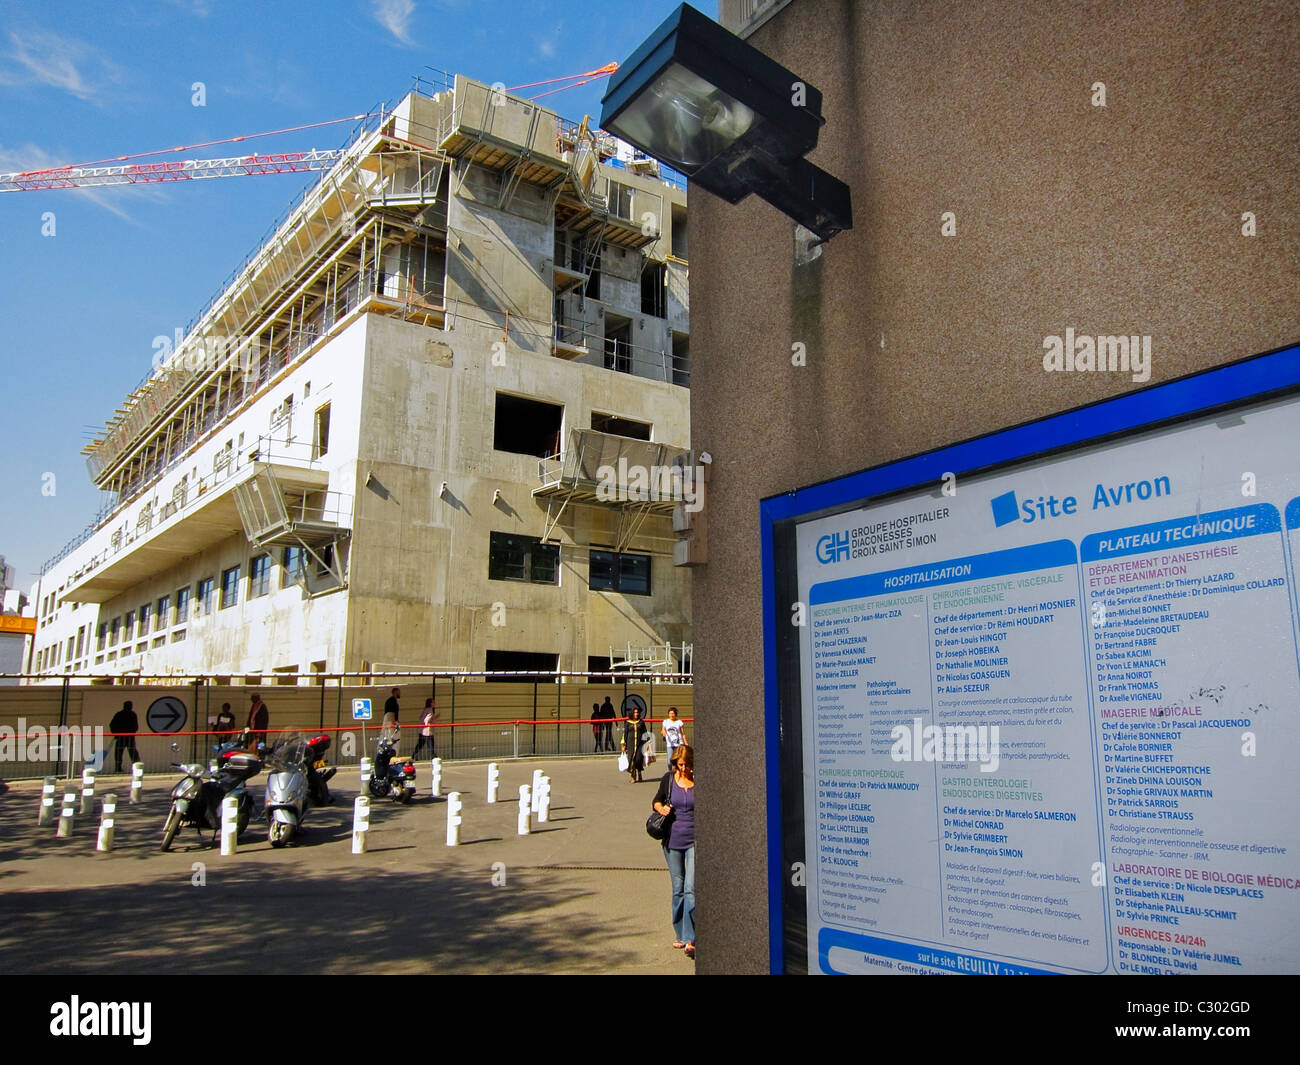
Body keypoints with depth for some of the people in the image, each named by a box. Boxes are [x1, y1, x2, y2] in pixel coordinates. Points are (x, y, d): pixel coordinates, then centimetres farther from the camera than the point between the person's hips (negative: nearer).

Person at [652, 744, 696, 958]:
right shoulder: (669, 779, 0)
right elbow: (656, 800, 14)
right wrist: (661, 808, -7)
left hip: (695, 841, -3)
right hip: (673, 840, 3)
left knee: (691, 888, -12)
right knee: (678, 889, 12)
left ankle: (690, 939, -10)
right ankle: (680, 935, 25)